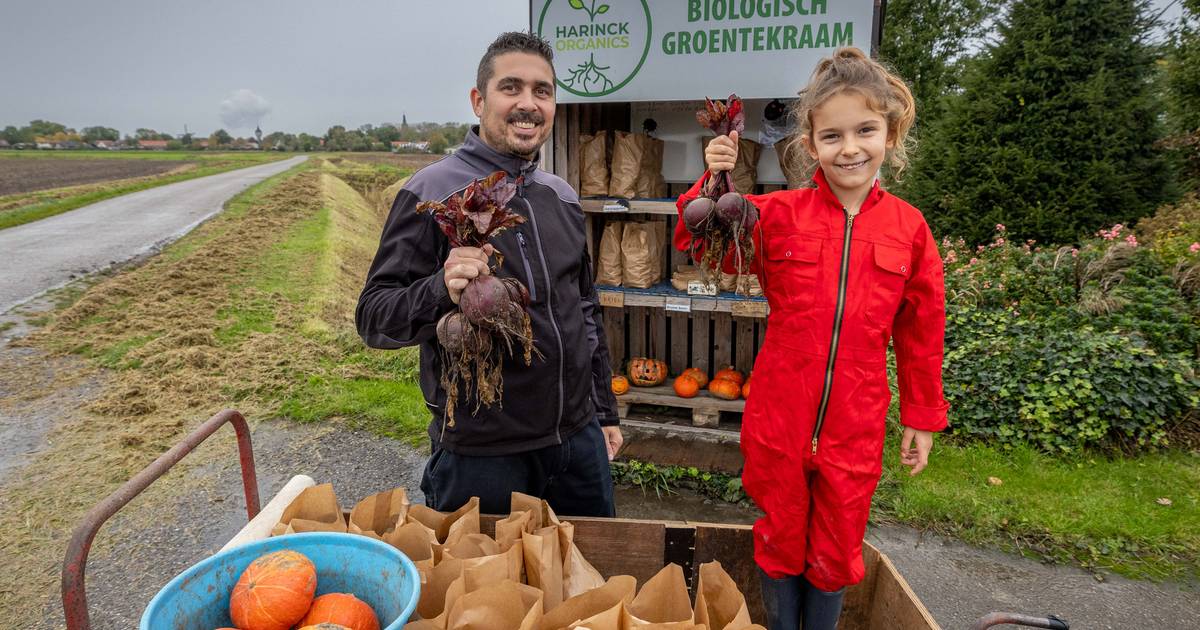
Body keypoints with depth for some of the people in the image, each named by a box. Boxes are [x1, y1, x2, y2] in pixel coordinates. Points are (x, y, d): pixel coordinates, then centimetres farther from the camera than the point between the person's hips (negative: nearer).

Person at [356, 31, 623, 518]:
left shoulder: (562, 197, 7)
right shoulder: (432, 190, -11)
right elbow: (374, 318, -11)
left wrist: (604, 412, 16)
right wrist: (441, 291, -32)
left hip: (579, 439, 6)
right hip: (480, 456, -5)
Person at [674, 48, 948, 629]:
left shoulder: (908, 228, -3)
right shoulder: (779, 214, -7)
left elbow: (921, 331, 5)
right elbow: (698, 242, -3)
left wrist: (922, 417, 10)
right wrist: (714, 182, -20)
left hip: (856, 428, 1)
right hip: (778, 420, 0)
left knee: (836, 554, 17)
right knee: (780, 540, 18)